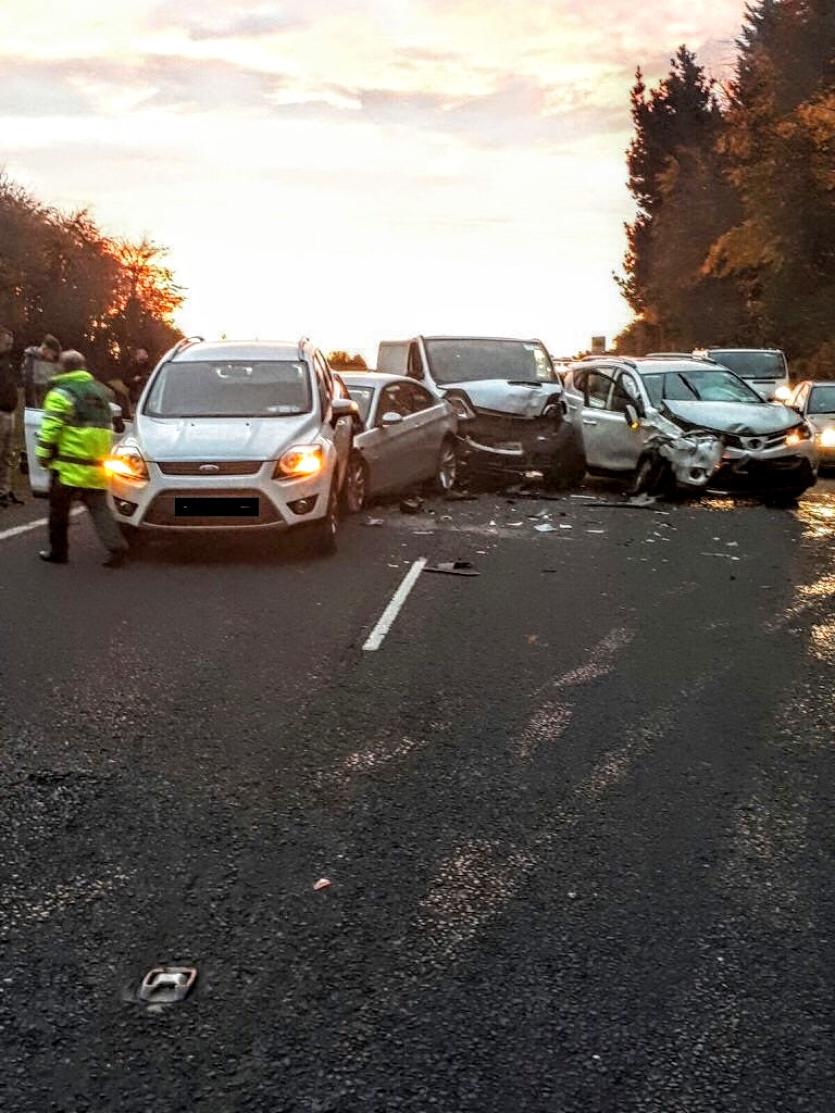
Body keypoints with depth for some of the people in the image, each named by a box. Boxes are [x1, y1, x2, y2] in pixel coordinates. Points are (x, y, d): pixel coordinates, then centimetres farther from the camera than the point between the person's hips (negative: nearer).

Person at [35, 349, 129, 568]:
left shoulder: (61, 394, -6)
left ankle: (58, 552, 16)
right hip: (96, 465, 6)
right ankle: (116, 546, -11)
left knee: (59, 509, 8)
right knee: (99, 507, 6)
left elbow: (50, 428, -13)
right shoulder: (100, 390, 16)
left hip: (69, 464, -6)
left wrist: (43, 453, -5)